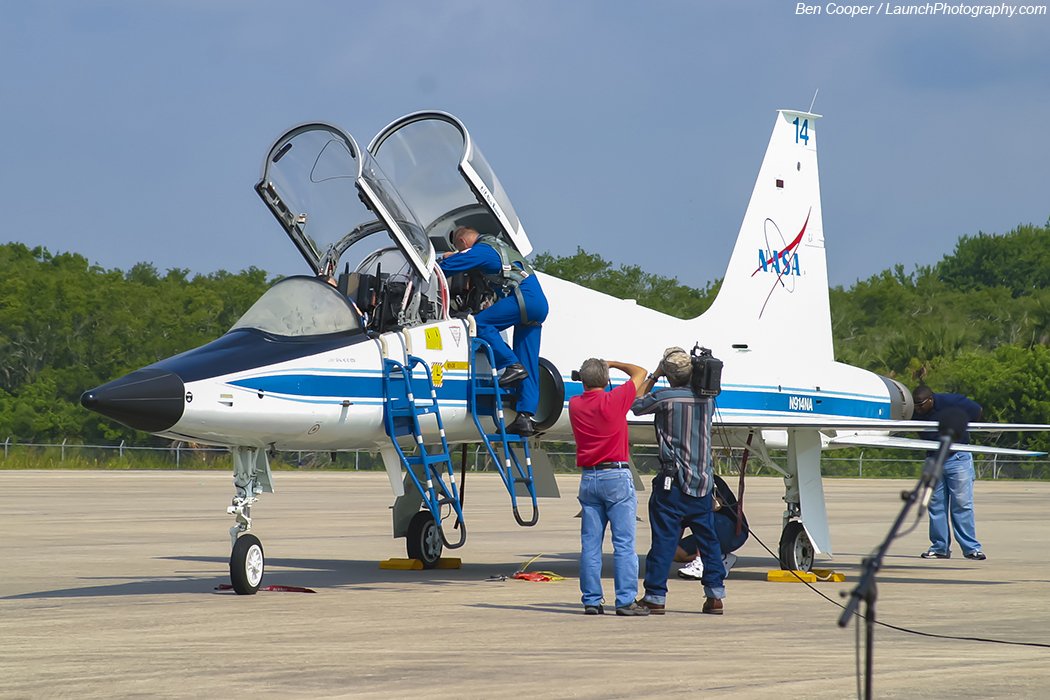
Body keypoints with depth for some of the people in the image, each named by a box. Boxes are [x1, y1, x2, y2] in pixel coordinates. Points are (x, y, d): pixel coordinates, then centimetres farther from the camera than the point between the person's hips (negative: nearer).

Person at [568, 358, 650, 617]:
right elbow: (639, 373, 5)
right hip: (616, 477, -4)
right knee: (624, 542, -3)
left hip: (588, 479, 5)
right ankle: (626, 600, -7)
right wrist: (613, 364, 18)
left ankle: (591, 600, 5)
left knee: (590, 544, 6)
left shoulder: (575, 405, 4)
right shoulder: (614, 401, -8)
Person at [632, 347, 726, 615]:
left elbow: (636, 406, 7)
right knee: (708, 538, 10)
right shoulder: (706, 398, 3)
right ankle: (715, 595, 10)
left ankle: (655, 596, -1)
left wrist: (653, 377, 15)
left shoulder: (664, 397, -11)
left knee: (664, 538, -2)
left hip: (673, 482, -5)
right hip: (703, 481, 5)